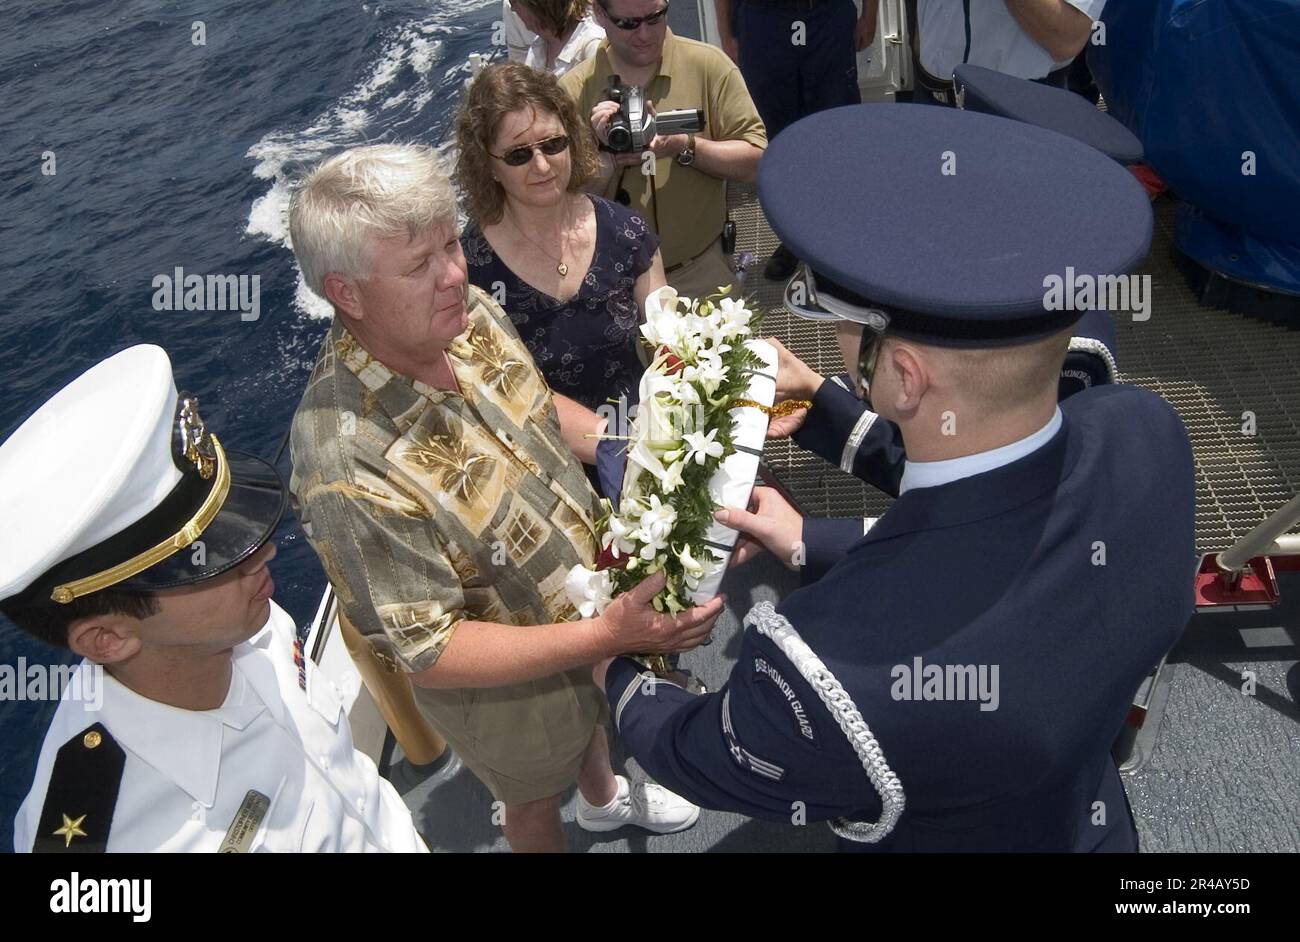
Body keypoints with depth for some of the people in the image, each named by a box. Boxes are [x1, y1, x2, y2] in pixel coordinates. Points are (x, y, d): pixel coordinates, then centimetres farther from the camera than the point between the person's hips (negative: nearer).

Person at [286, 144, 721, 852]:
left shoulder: (469, 313, -18)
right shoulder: (348, 466, -40)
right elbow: (427, 653, -32)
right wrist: (609, 634, -36)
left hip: (593, 585, 7)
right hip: (509, 687, -7)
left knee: (595, 722, 37)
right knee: (535, 798, 27)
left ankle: (603, 796, 70)